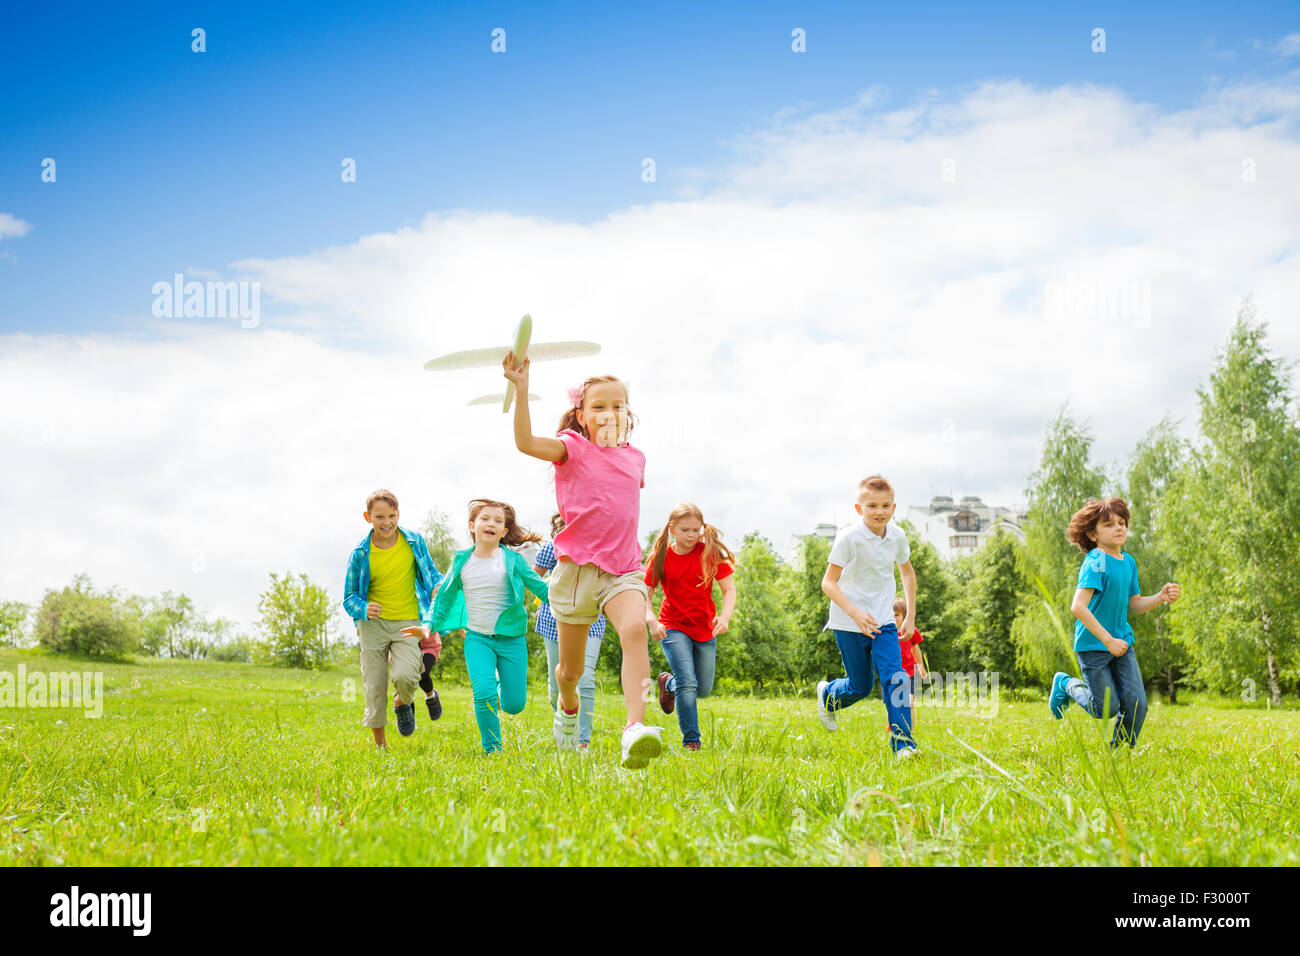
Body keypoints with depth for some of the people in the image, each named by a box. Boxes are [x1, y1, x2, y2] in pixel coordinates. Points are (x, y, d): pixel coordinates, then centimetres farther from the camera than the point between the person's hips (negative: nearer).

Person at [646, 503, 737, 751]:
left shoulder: (710, 553, -7)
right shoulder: (661, 557, -8)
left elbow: (729, 589, -7)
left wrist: (725, 616, -26)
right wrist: (652, 621, -26)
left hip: (705, 629, 3)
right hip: (674, 627, -2)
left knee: (703, 691, 12)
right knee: (688, 684, -19)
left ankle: (669, 683, 42)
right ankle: (691, 740, -8)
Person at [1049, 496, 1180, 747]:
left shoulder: (1129, 562, 7)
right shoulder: (1096, 562, -18)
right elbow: (1078, 607, -26)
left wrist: (1161, 597, -2)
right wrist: (1108, 640, -23)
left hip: (1122, 642, 7)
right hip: (1093, 644, -7)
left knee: (1136, 705, -2)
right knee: (1107, 709, 0)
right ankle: (1066, 684, 25)